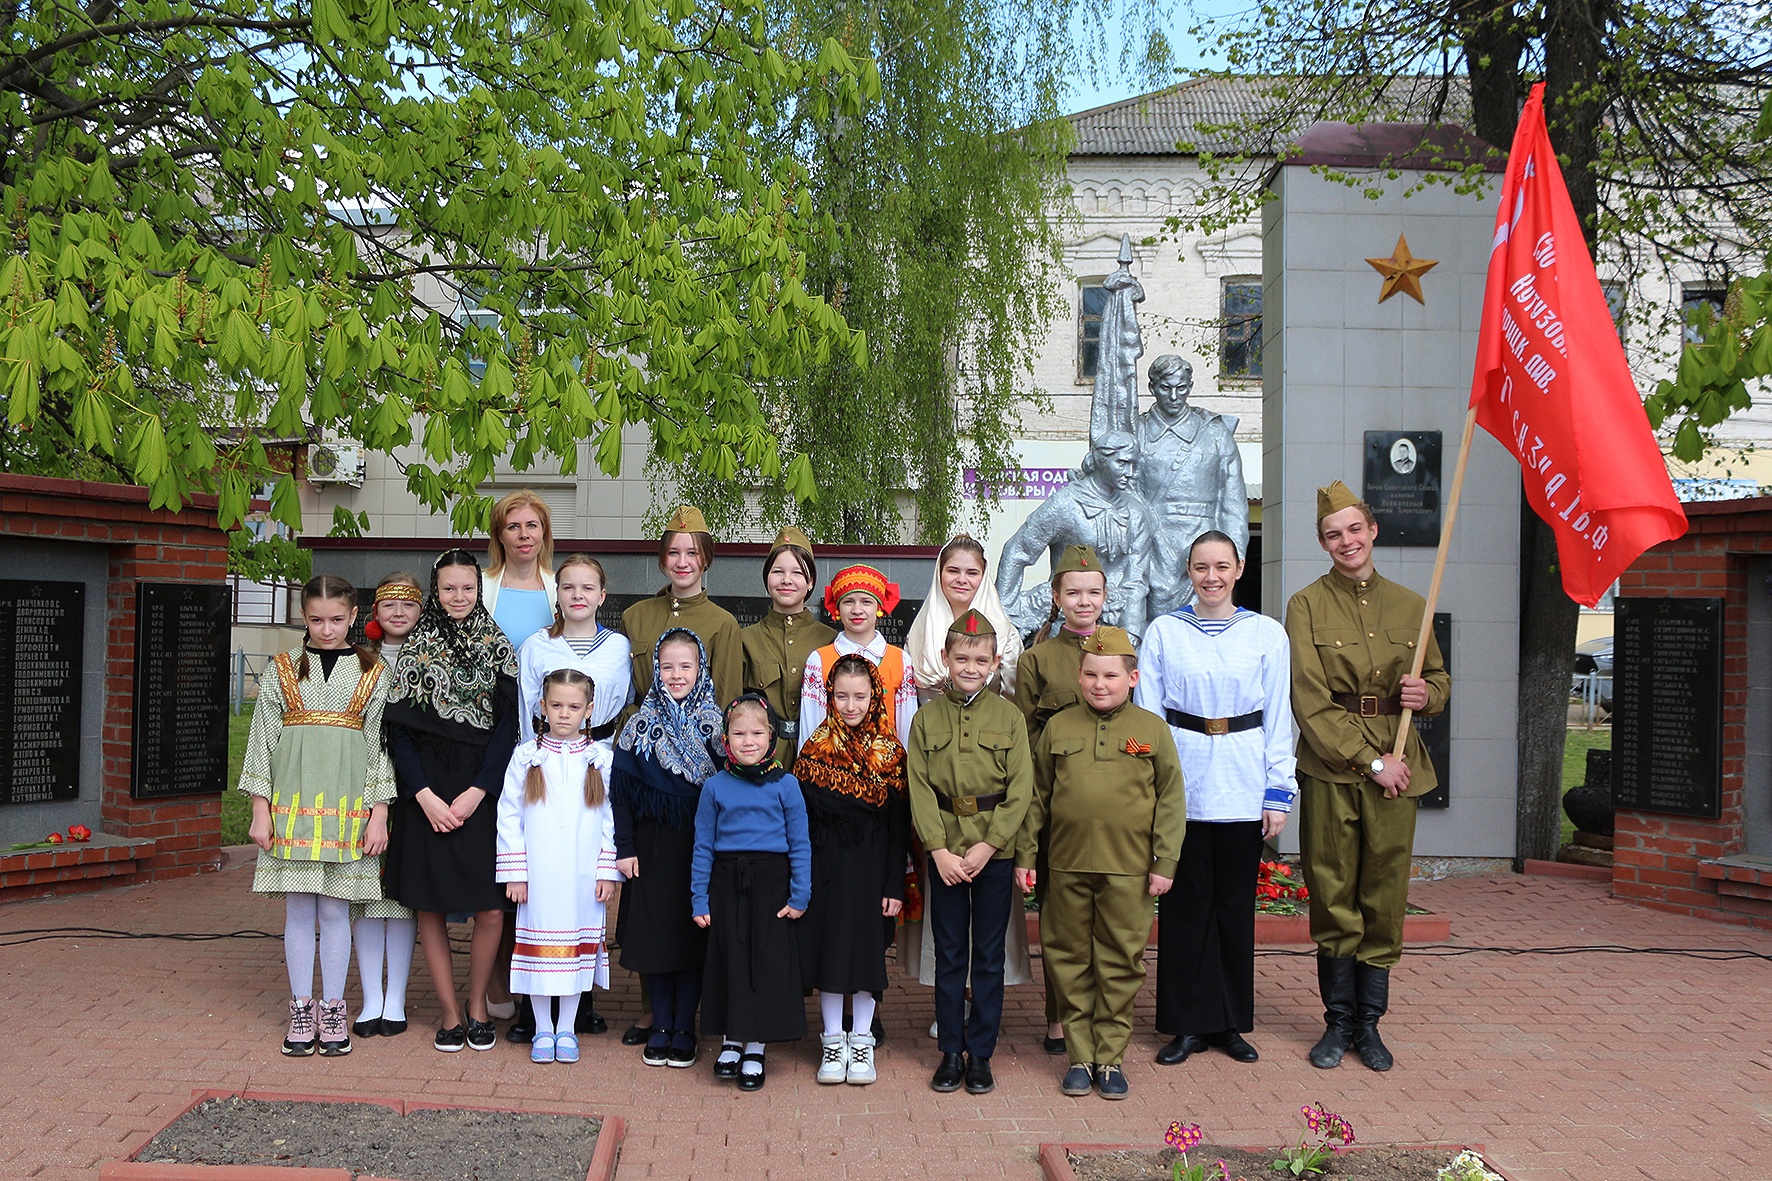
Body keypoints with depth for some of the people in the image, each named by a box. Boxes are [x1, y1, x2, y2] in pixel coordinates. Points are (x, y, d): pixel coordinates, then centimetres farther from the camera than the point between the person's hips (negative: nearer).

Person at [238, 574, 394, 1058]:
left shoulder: (371, 673, 5)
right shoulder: (283, 670, 6)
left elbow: (380, 744, 5)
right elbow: (263, 737, 6)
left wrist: (378, 813, 0)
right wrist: (260, 809, 1)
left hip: (347, 802, -1)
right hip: (293, 799, 1)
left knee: (335, 908, 4)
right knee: (298, 908, 5)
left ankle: (332, 1010, 14)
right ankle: (301, 1010, 15)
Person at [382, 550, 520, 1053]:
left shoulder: (497, 648, 6)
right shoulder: (415, 650, 6)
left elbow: (507, 727, 1)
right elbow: (398, 731, 2)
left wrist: (476, 793, -9)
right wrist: (425, 796, -9)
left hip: (482, 790, 0)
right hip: (426, 791, 0)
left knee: (490, 909, -5)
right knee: (430, 908, 2)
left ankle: (478, 1004, 16)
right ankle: (450, 1012, 15)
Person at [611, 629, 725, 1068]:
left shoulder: (714, 726, 2)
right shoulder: (640, 726, 2)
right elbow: (620, 790, 2)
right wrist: (624, 847, -4)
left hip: (700, 847, 0)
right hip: (652, 847, 1)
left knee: (693, 935, 2)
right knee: (653, 933, 4)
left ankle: (684, 1028, 14)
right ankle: (660, 1027, 17)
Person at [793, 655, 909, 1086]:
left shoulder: (890, 752, -1)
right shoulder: (816, 748, 0)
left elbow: (899, 825, 0)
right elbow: (802, 816, 0)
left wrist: (895, 886, -5)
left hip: (872, 866, 0)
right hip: (825, 865, 0)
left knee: (868, 947, 4)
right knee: (827, 945, 4)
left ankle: (861, 1041, 18)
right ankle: (832, 1042, 18)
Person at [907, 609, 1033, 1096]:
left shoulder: (1009, 717, -1)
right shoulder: (927, 717, 2)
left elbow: (1021, 789, -5)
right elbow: (919, 788, -2)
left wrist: (988, 844, -13)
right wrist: (940, 849, -11)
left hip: (995, 849, -1)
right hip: (945, 849, 1)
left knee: (989, 955, 6)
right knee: (949, 954, 8)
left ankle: (981, 1053, 17)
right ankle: (951, 1051, 19)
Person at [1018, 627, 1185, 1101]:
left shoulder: (1152, 729, 1)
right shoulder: (1059, 727, 5)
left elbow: (1171, 800, 3)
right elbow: (1037, 796, 10)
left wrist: (1165, 863, -3)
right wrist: (1026, 854, 7)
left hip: (1128, 871, -1)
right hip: (1067, 867, 2)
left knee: (1120, 963, 5)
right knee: (1071, 962, 8)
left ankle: (1111, 1056, 18)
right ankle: (1080, 1057, 19)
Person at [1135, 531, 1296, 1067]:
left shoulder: (1267, 634, 4)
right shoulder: (1163, 632, 3)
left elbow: (1279, 720, 5)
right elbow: (1146, 716, 4)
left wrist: (1278, 792, 0)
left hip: (1243, 788, 1)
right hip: (1180, 785, 0)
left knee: (1236, 902, 7)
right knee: (1186, 902, 3)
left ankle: (1231, 1022, 20)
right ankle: (1188, 1023, 14)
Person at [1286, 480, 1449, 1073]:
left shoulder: (1409, 605, 10)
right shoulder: (1306, 606, -1)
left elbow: (1440, 678, 19)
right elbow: (1310, 702, -9)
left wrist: (1427, 693, -6)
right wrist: (1371, 761, -13)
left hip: (1397, 770, 3)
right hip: (1330, 771, -2)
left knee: (1385, 897, 6)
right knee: (1334, 900, 4)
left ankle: (1369, 1023, 19)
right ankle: (1338, 1021, 18)